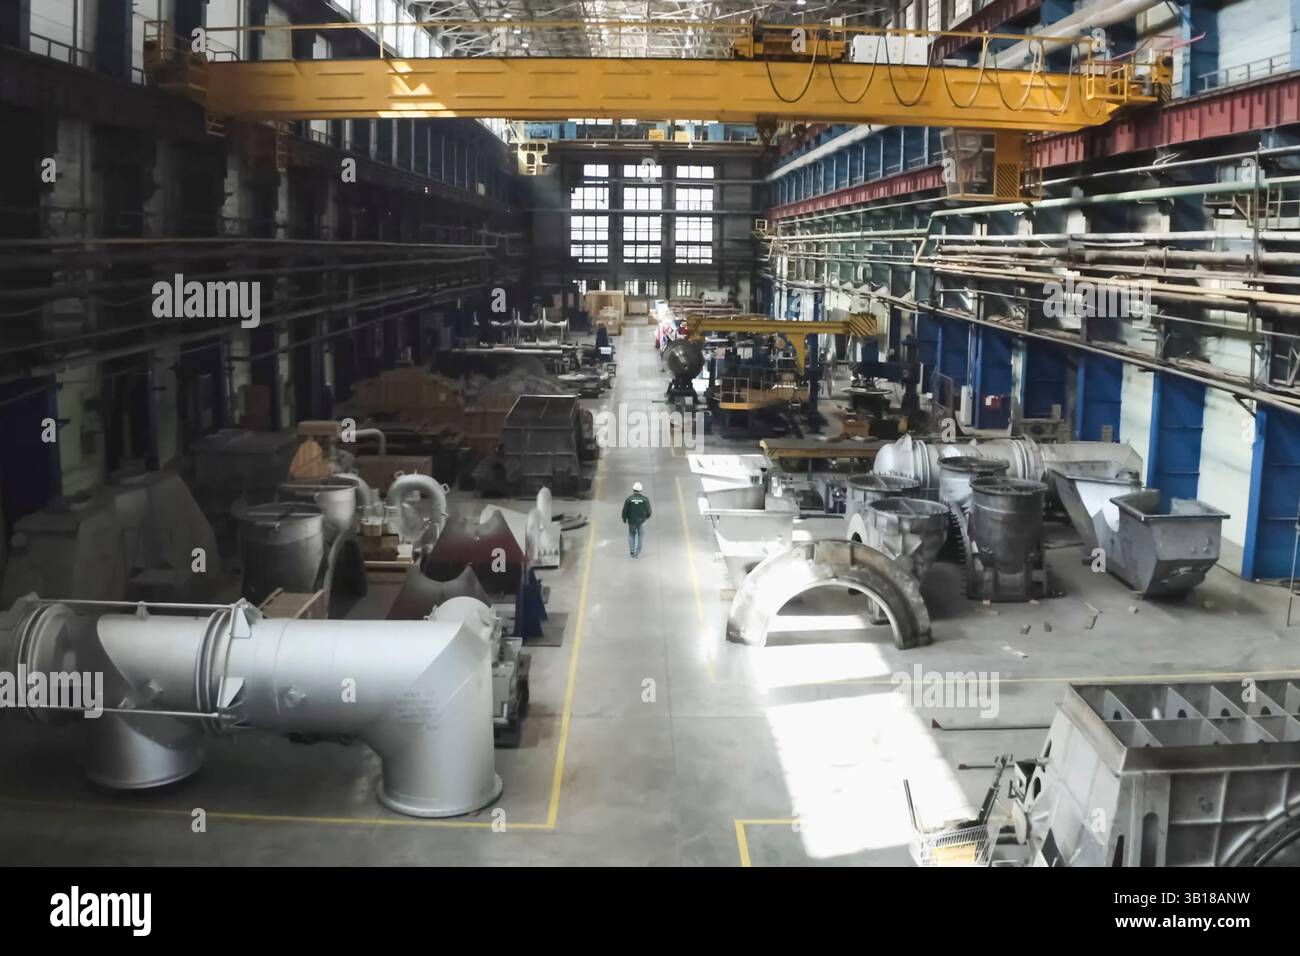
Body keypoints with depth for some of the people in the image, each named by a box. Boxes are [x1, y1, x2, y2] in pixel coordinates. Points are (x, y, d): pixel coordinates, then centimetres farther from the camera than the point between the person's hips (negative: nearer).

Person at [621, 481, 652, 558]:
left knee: (631, 534, 21)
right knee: (640, 536, 12)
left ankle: (631, 550, 11)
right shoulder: (645, 499, -9)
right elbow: (649, 511, -2)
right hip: (641, 520, 0)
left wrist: (624, 519, 10)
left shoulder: (629, 499, -11)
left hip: (631, 520, 0)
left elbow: (625, 510, -7)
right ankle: (638, 553, 12)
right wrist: (647, 516, 19)